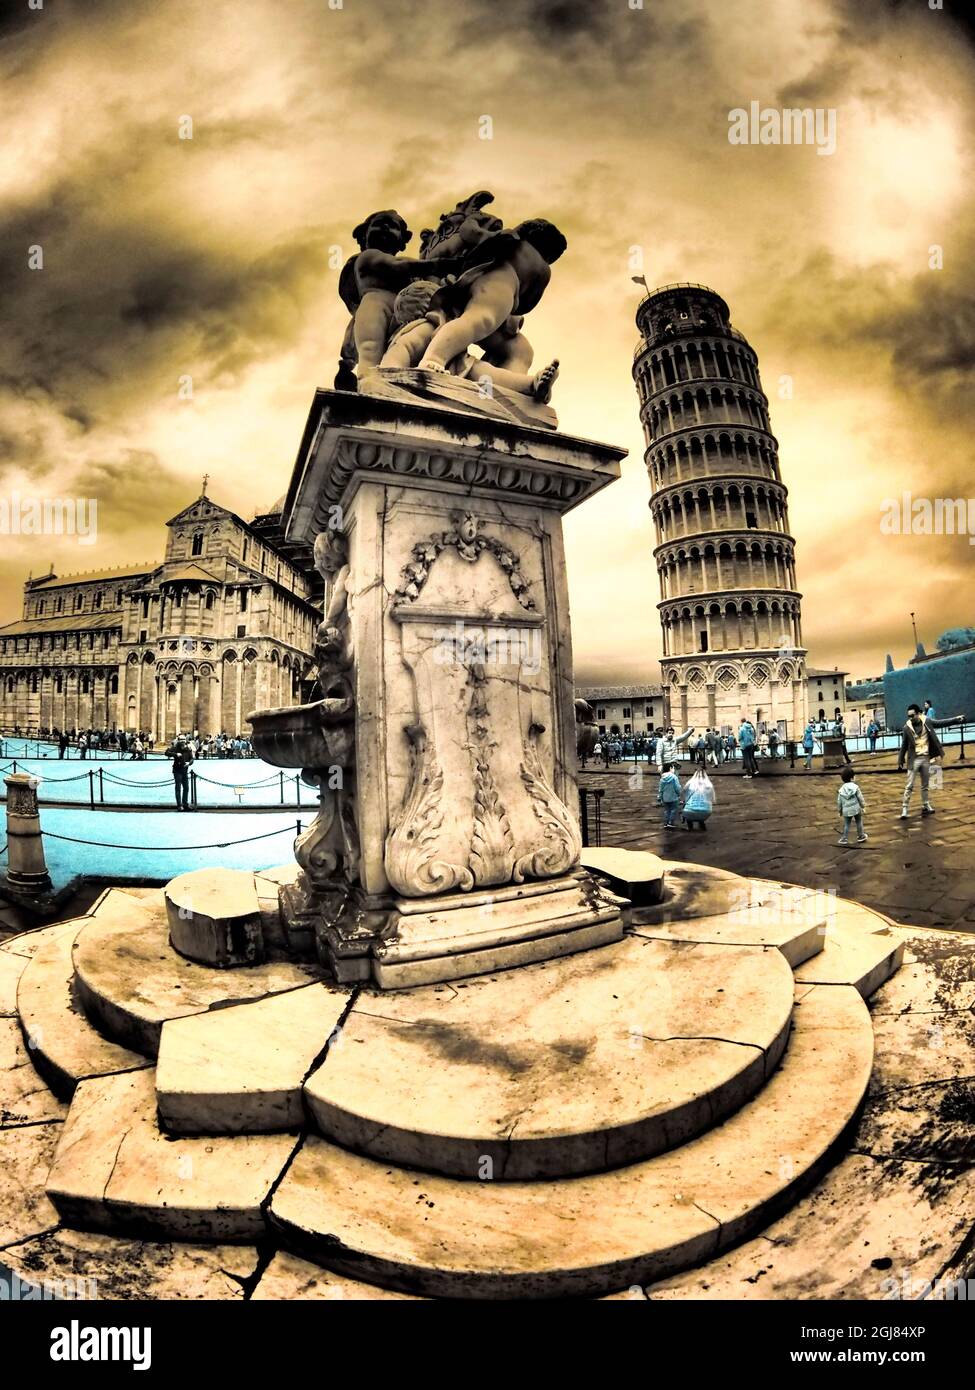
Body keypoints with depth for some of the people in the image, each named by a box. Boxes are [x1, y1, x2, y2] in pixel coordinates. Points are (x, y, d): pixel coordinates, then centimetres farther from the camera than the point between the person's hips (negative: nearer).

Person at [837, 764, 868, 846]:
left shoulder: (841, 789, -3)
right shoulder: (855, 787, -10)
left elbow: (839, 801, 2)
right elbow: (860, 798, -5)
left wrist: (839, 810, 15)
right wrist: (863, 806, 9)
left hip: (846, 810, 1)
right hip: (856, 808, -1)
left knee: (846, 824, 8)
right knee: (859, 822, 18)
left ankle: (844, 838, 6)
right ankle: (861, 836, 27)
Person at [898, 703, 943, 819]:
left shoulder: (927, 721, -5)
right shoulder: (907, 727, -8)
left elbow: (934, 737, 4)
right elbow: (904, 746, -2)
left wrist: (940, 751, 1)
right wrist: (900, 762, 0)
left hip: (926, 758, 2)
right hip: (914, 759, -2)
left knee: (925, 785, 13)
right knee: (909, 786, -4)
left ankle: (925, 806, 24)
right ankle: (905, 809, -3)